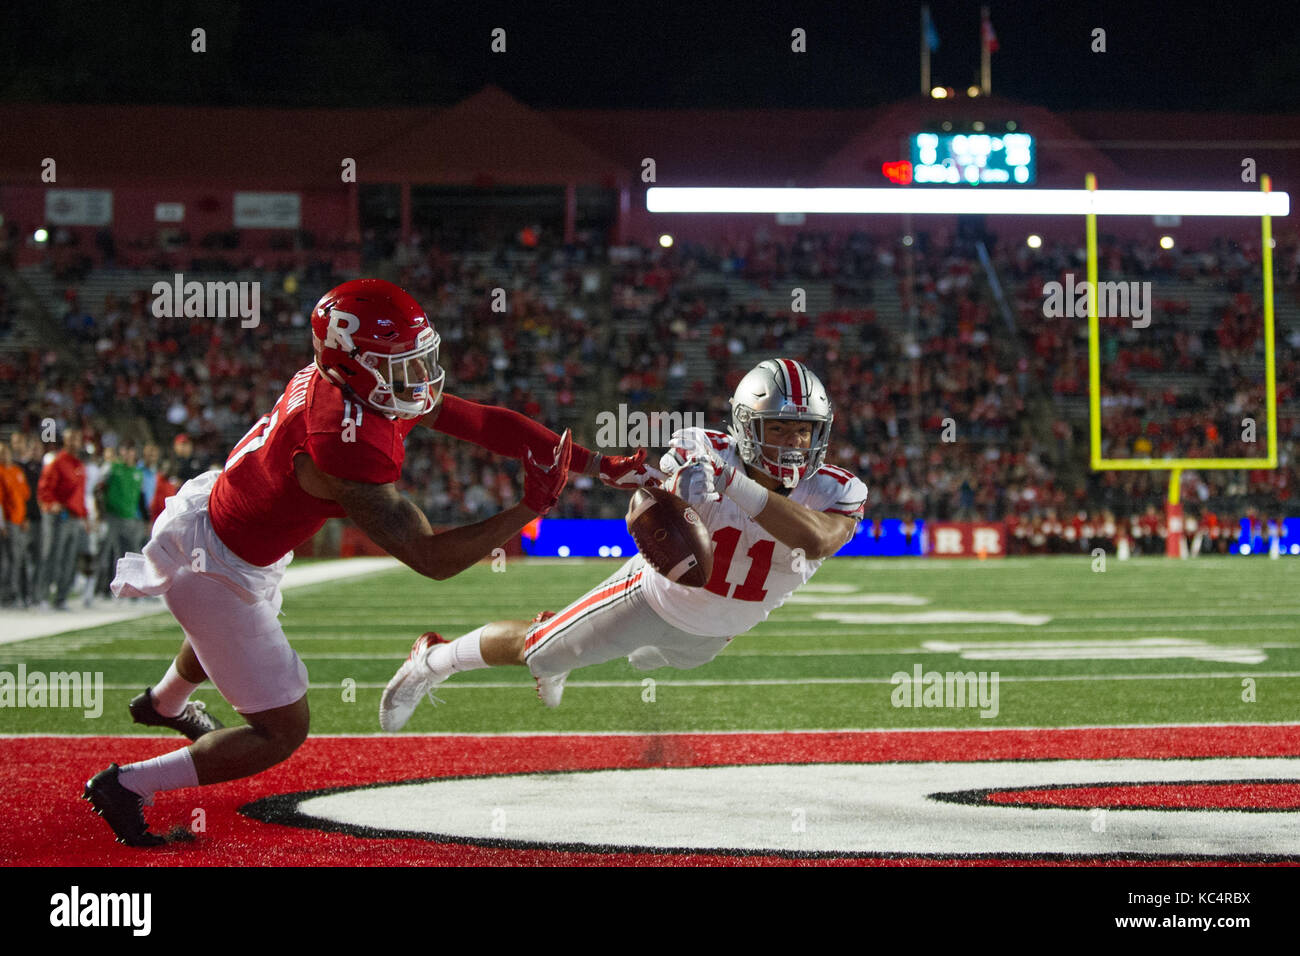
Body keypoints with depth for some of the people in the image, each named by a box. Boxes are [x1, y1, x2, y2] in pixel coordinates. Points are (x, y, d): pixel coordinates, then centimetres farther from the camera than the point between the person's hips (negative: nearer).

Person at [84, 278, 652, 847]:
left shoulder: (365, 387, -14)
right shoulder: (344, 449, -40)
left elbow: (484, 422, -7)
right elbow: (430, 559, -35)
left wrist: (600, 466, -7)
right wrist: (532, 508, -29)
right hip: (215, 573, -9)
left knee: (224, 633, 41)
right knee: (281, 732, 1)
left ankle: (164, 703, 72)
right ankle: (125, 787, 11)